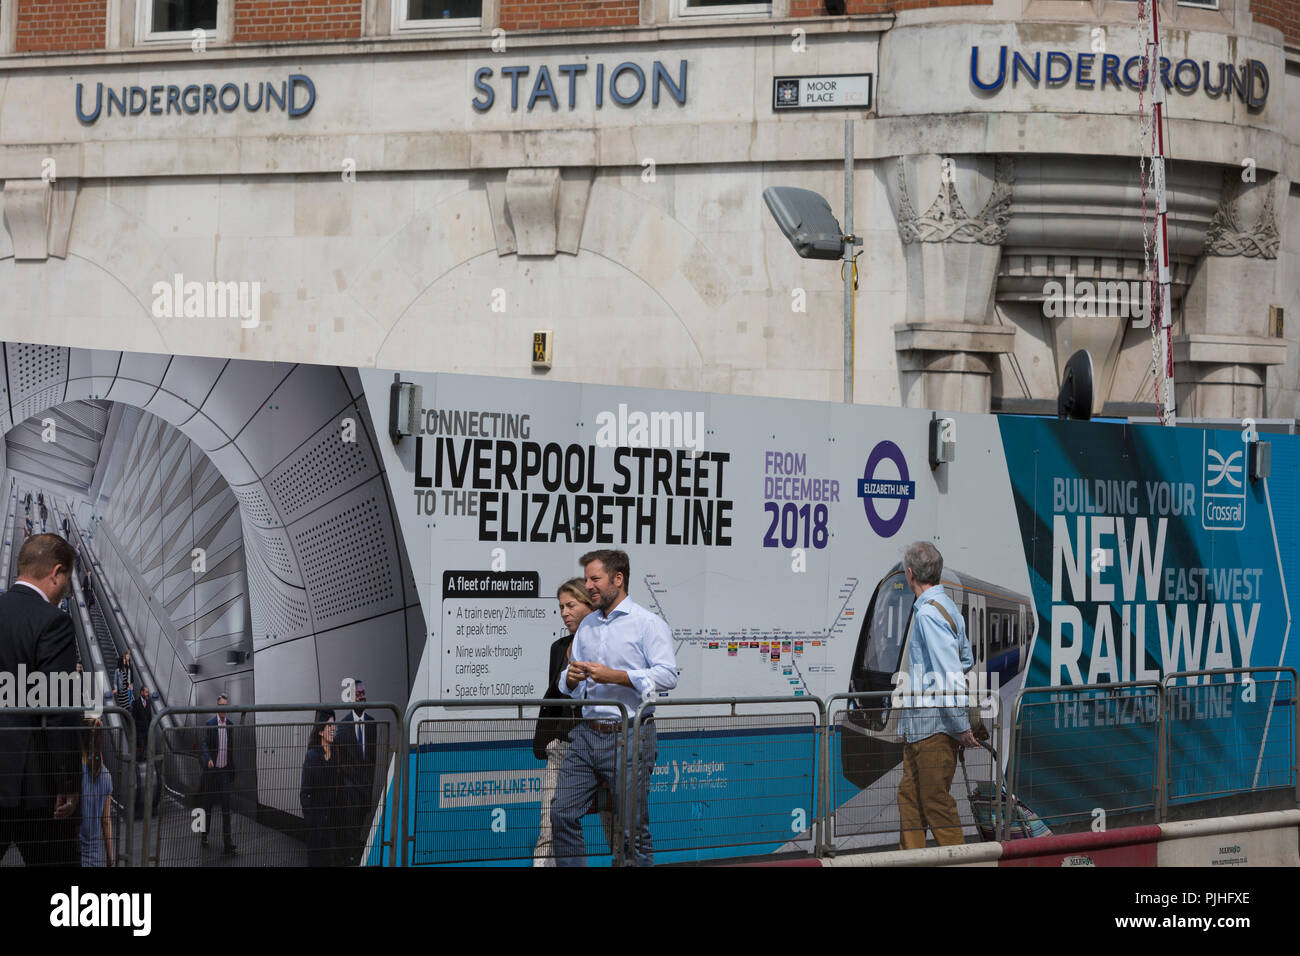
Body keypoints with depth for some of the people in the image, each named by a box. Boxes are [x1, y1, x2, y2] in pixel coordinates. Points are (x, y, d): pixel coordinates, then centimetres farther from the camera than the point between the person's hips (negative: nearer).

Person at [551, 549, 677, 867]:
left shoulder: (648, 623, -4)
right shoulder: (587, 626, 17)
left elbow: (668, 675, -15)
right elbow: (569, 685, 22)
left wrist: (615, 676, -20)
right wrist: (570, 679, -3)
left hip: (628, 737, -6)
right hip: (587, 733, 6)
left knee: (633, 829, -3)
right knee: (563, 813, -1)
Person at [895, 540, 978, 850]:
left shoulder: (928, 614, -18)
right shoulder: (947, 606, 13)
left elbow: (951, 675, -22)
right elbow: (966, 660, 22)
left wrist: (961, 727, -21)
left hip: (933, 726, -10)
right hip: (918, 726, 10)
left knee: (936, 801, -4)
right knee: (909, 796, 14)